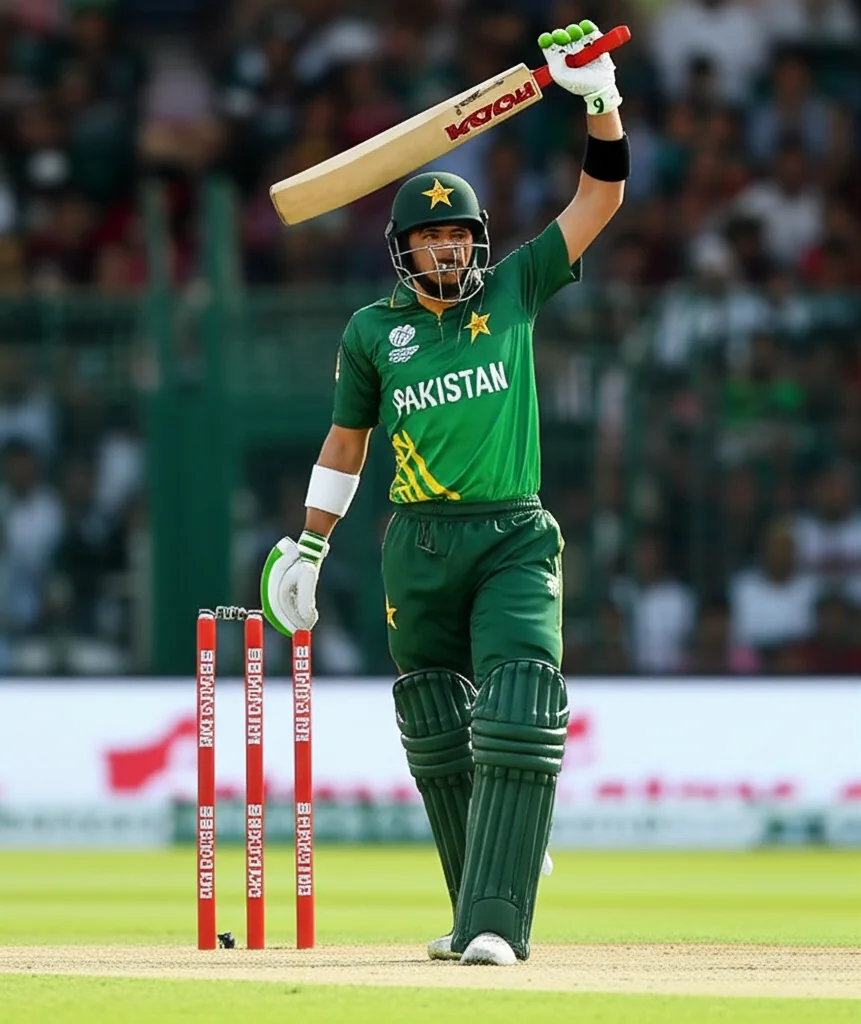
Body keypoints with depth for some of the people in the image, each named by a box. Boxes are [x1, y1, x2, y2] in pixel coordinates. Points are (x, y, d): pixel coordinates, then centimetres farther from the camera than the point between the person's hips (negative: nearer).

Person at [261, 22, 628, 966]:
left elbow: (600, 197, 1)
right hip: (419, 548, 2)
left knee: (517, 723, -16)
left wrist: (599, 98, -12)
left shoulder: (513, 292, 5)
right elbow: (346, 441, 17)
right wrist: (308, 548, 14)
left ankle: (496, 922, -21)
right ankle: (481, 907, 21)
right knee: (438, 741, 7)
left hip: (515, 541, -2)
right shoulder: (372, 332, 7)